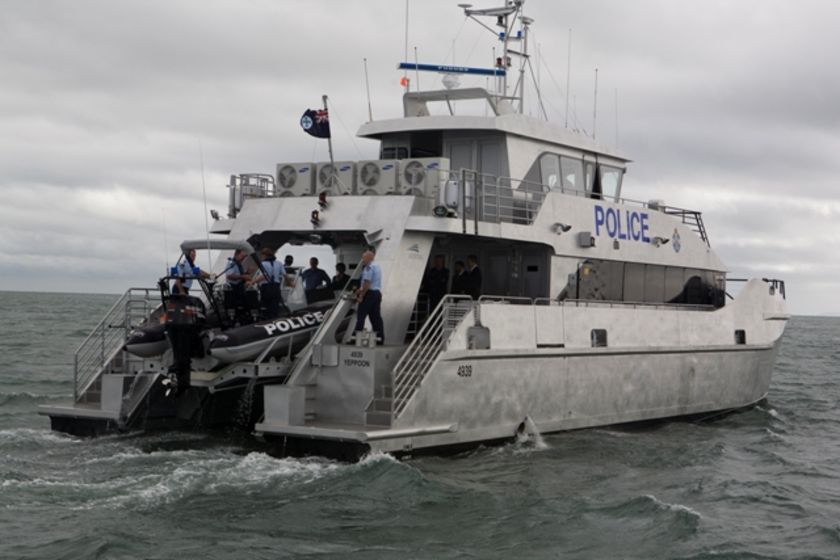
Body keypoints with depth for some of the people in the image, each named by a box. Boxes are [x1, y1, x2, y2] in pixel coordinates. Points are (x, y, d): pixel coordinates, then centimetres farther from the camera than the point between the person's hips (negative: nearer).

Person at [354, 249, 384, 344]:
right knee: (376, 316, 8)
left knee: (361, 315, -6)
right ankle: (380, 337, 5)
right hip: (377, 292, 9)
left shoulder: (369, 267, -14)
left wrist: (361, 296, -16)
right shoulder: (377, 267, 18)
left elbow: (367, 283, -21)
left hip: (369, 293, -9)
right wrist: (361, 289, 14)